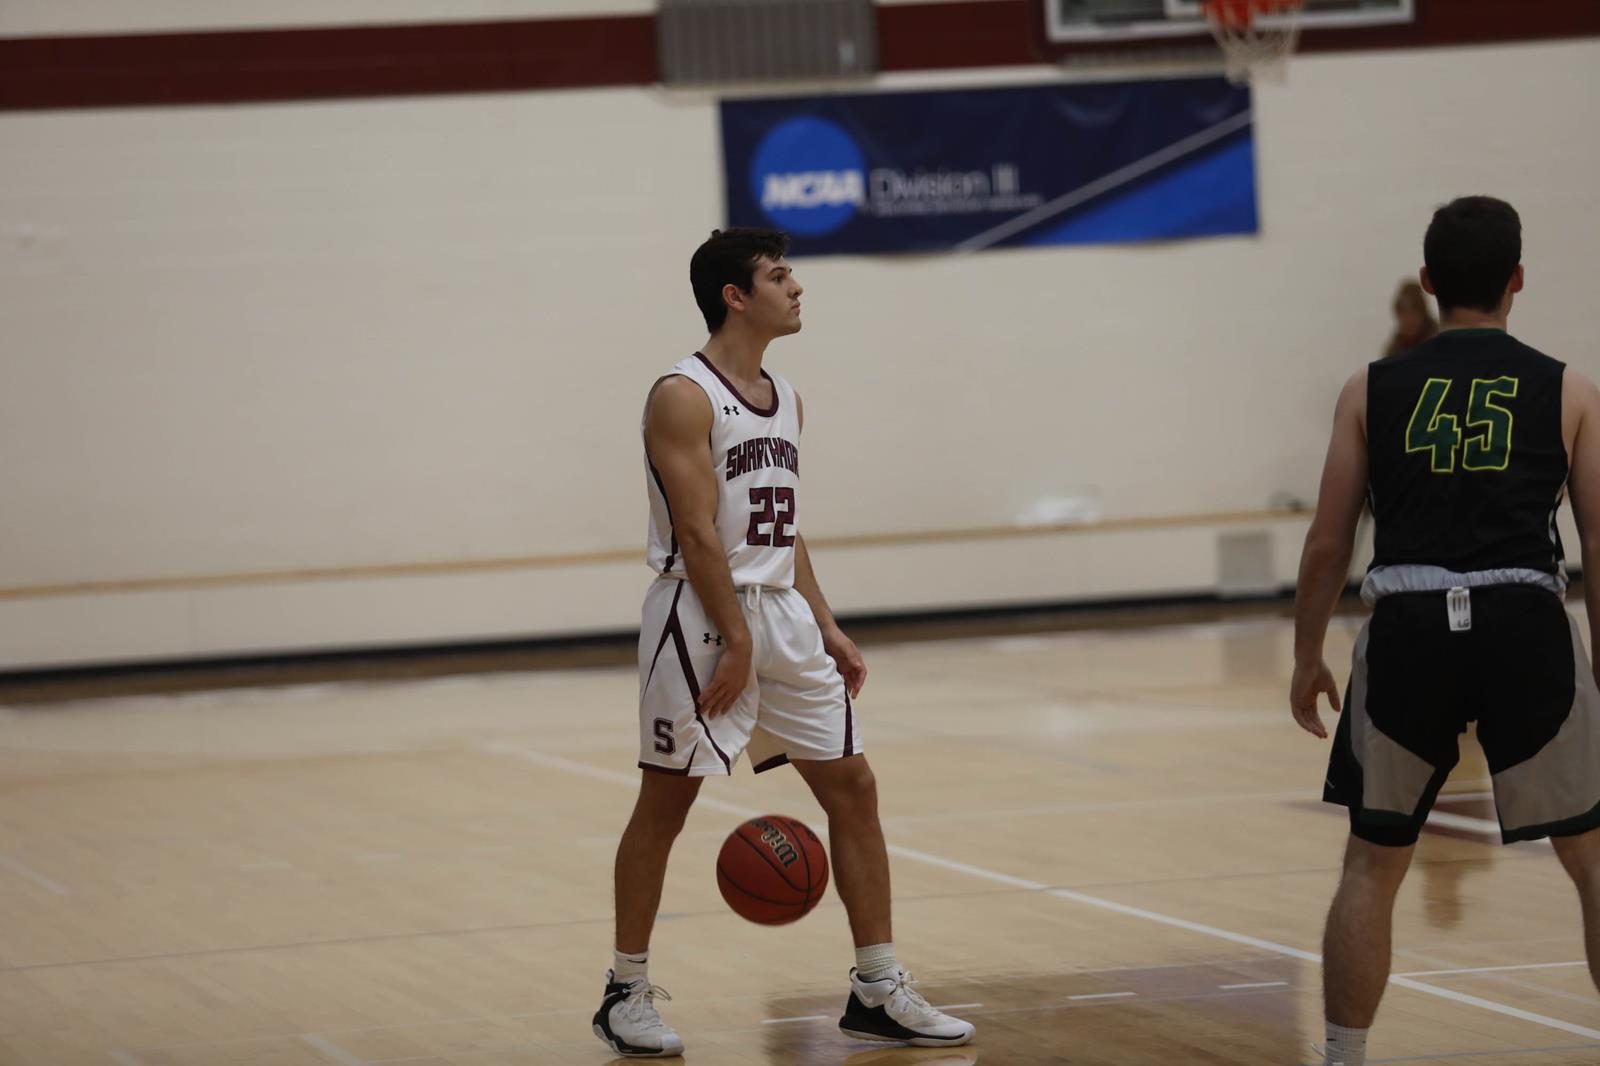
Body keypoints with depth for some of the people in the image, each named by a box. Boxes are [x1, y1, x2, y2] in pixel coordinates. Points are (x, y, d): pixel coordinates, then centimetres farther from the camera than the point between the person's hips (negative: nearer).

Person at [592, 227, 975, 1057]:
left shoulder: (784, 398, 14)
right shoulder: (684, 397, -11)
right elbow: (697, 530, -17)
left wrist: (824, 628, 14)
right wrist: (736, 640, -21)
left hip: (781, 613, 8)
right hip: (701, 615, -8)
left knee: (851, 788, 3)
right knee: (664, 802, 0)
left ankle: (879, 992, 8)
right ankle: (627, 994, 12)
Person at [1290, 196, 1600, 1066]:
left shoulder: (1372, 391, 9)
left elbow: (1327, 545, 9)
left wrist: (1307, 659, 20)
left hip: (1408, 632, 1)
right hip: (1526, 623, -1)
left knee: (1372, 865, 15)